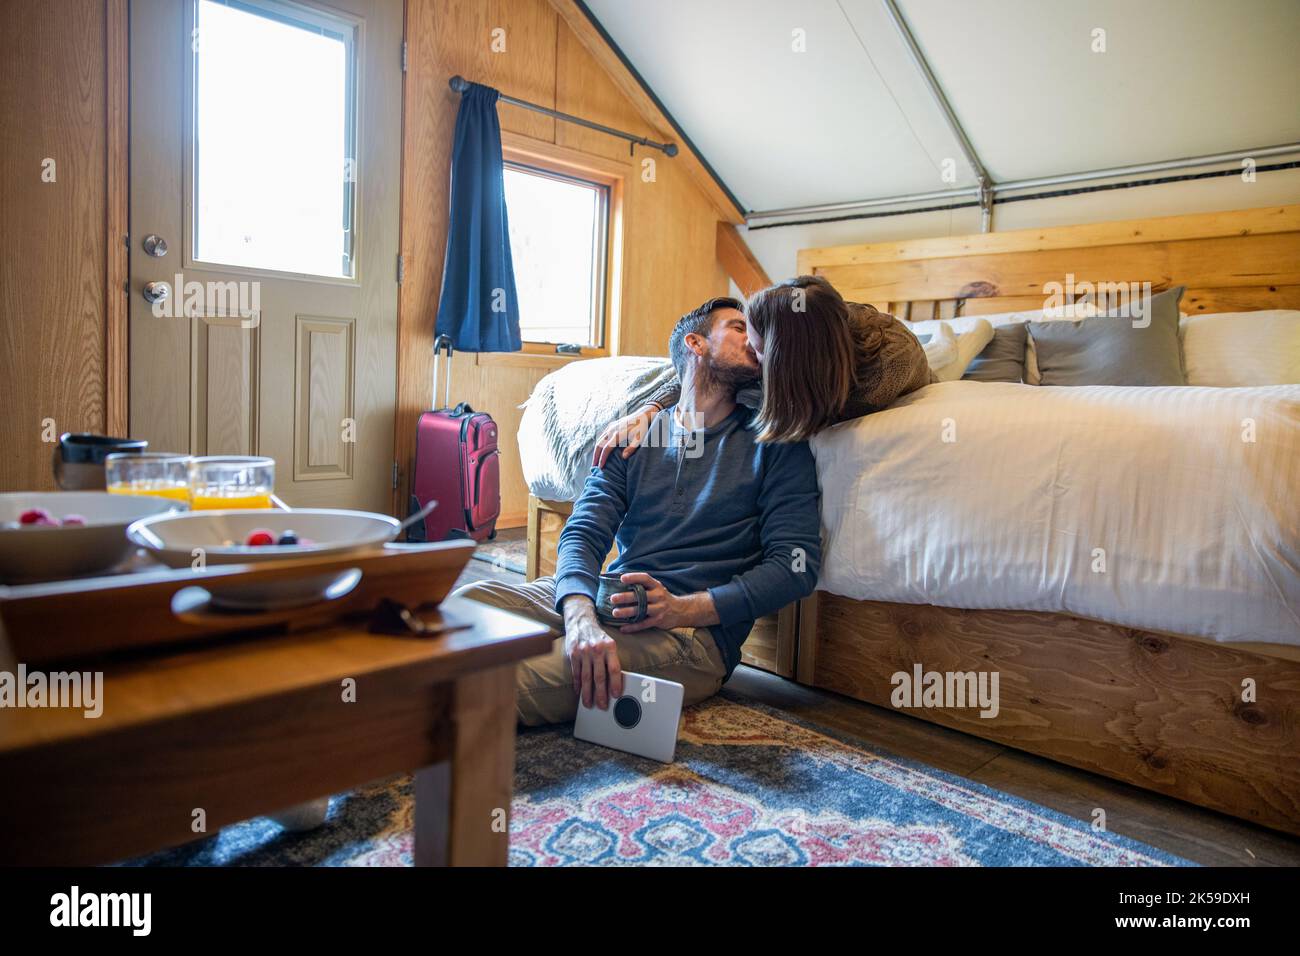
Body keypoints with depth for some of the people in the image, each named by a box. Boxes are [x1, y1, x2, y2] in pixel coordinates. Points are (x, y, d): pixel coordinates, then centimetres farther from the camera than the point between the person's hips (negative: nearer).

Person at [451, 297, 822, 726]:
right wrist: (581, 614, -22)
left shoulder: (772, 440, 7)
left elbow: (796, 565, -3)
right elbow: (583, 534, 1)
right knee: (471, 599, -23)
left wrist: (685, 608, -17)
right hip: (605, 599, 4)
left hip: (696, 628, -3)